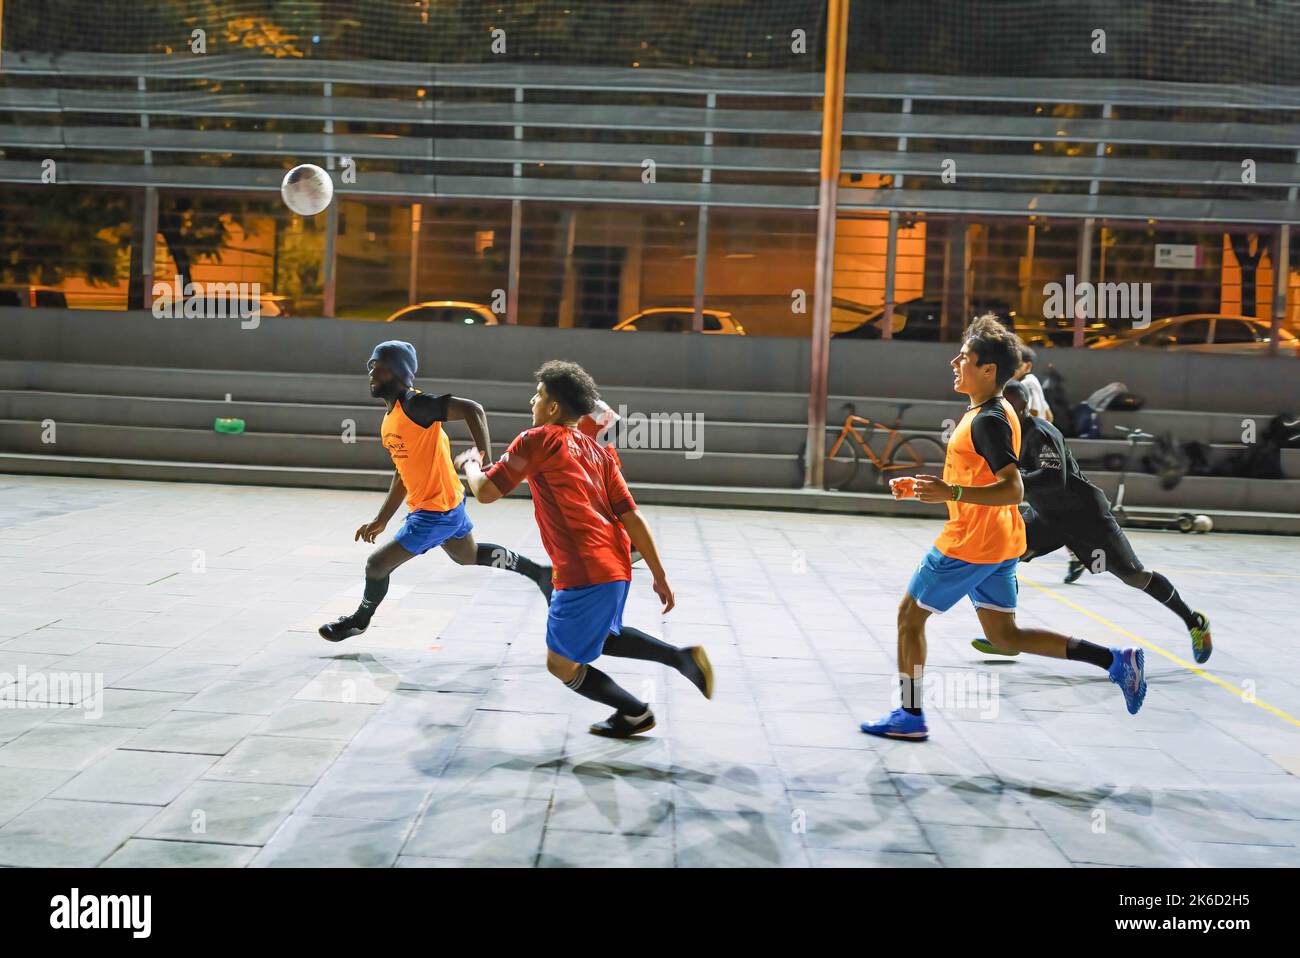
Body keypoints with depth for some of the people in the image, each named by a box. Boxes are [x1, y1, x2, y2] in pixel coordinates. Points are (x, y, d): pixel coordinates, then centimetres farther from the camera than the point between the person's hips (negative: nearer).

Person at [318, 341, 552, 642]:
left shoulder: (414, 405, -22)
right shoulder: (390, 420, 8)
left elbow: (472, 409, -30)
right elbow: (403, 473, 15)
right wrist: (381, 520, 15)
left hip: (436, 512, -10)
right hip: (447, 503, 10)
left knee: (377, 564, 0)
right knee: (469, 556, 29)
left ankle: (360, 620, 27)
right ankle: (540, 573, 41)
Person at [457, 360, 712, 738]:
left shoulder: (536, 440, -6)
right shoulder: (597, 450, 13)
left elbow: (484, 492, -6)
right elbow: (630, 515, 7)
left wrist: (470, 462, 16)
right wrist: (659, 575, 8)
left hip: (585, 575, -8)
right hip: (616, 567, 8)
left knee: (561, 664, 9)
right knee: (603, 637, 32)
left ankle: (635, 713, 18)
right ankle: (683, 657, 20)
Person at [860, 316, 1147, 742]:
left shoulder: (987, 421, -18)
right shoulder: (987, 412, 13)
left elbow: (1011, 488, -27)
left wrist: (951, 493, -35)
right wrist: (920, 486, 19)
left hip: (970, 544, -10)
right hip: (1000, 545, 10)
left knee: (909, 614, 5)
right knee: (1004, 634, 14)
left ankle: (910, 715, 13)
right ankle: (1115, 660, 9)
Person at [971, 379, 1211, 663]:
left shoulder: (1040, 434, -26)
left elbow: (1055, 478, -40)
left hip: (1084, 515, -8)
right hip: (1048, 515, 8)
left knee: (1132, 575, 0)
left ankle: (1195, 623, 20)